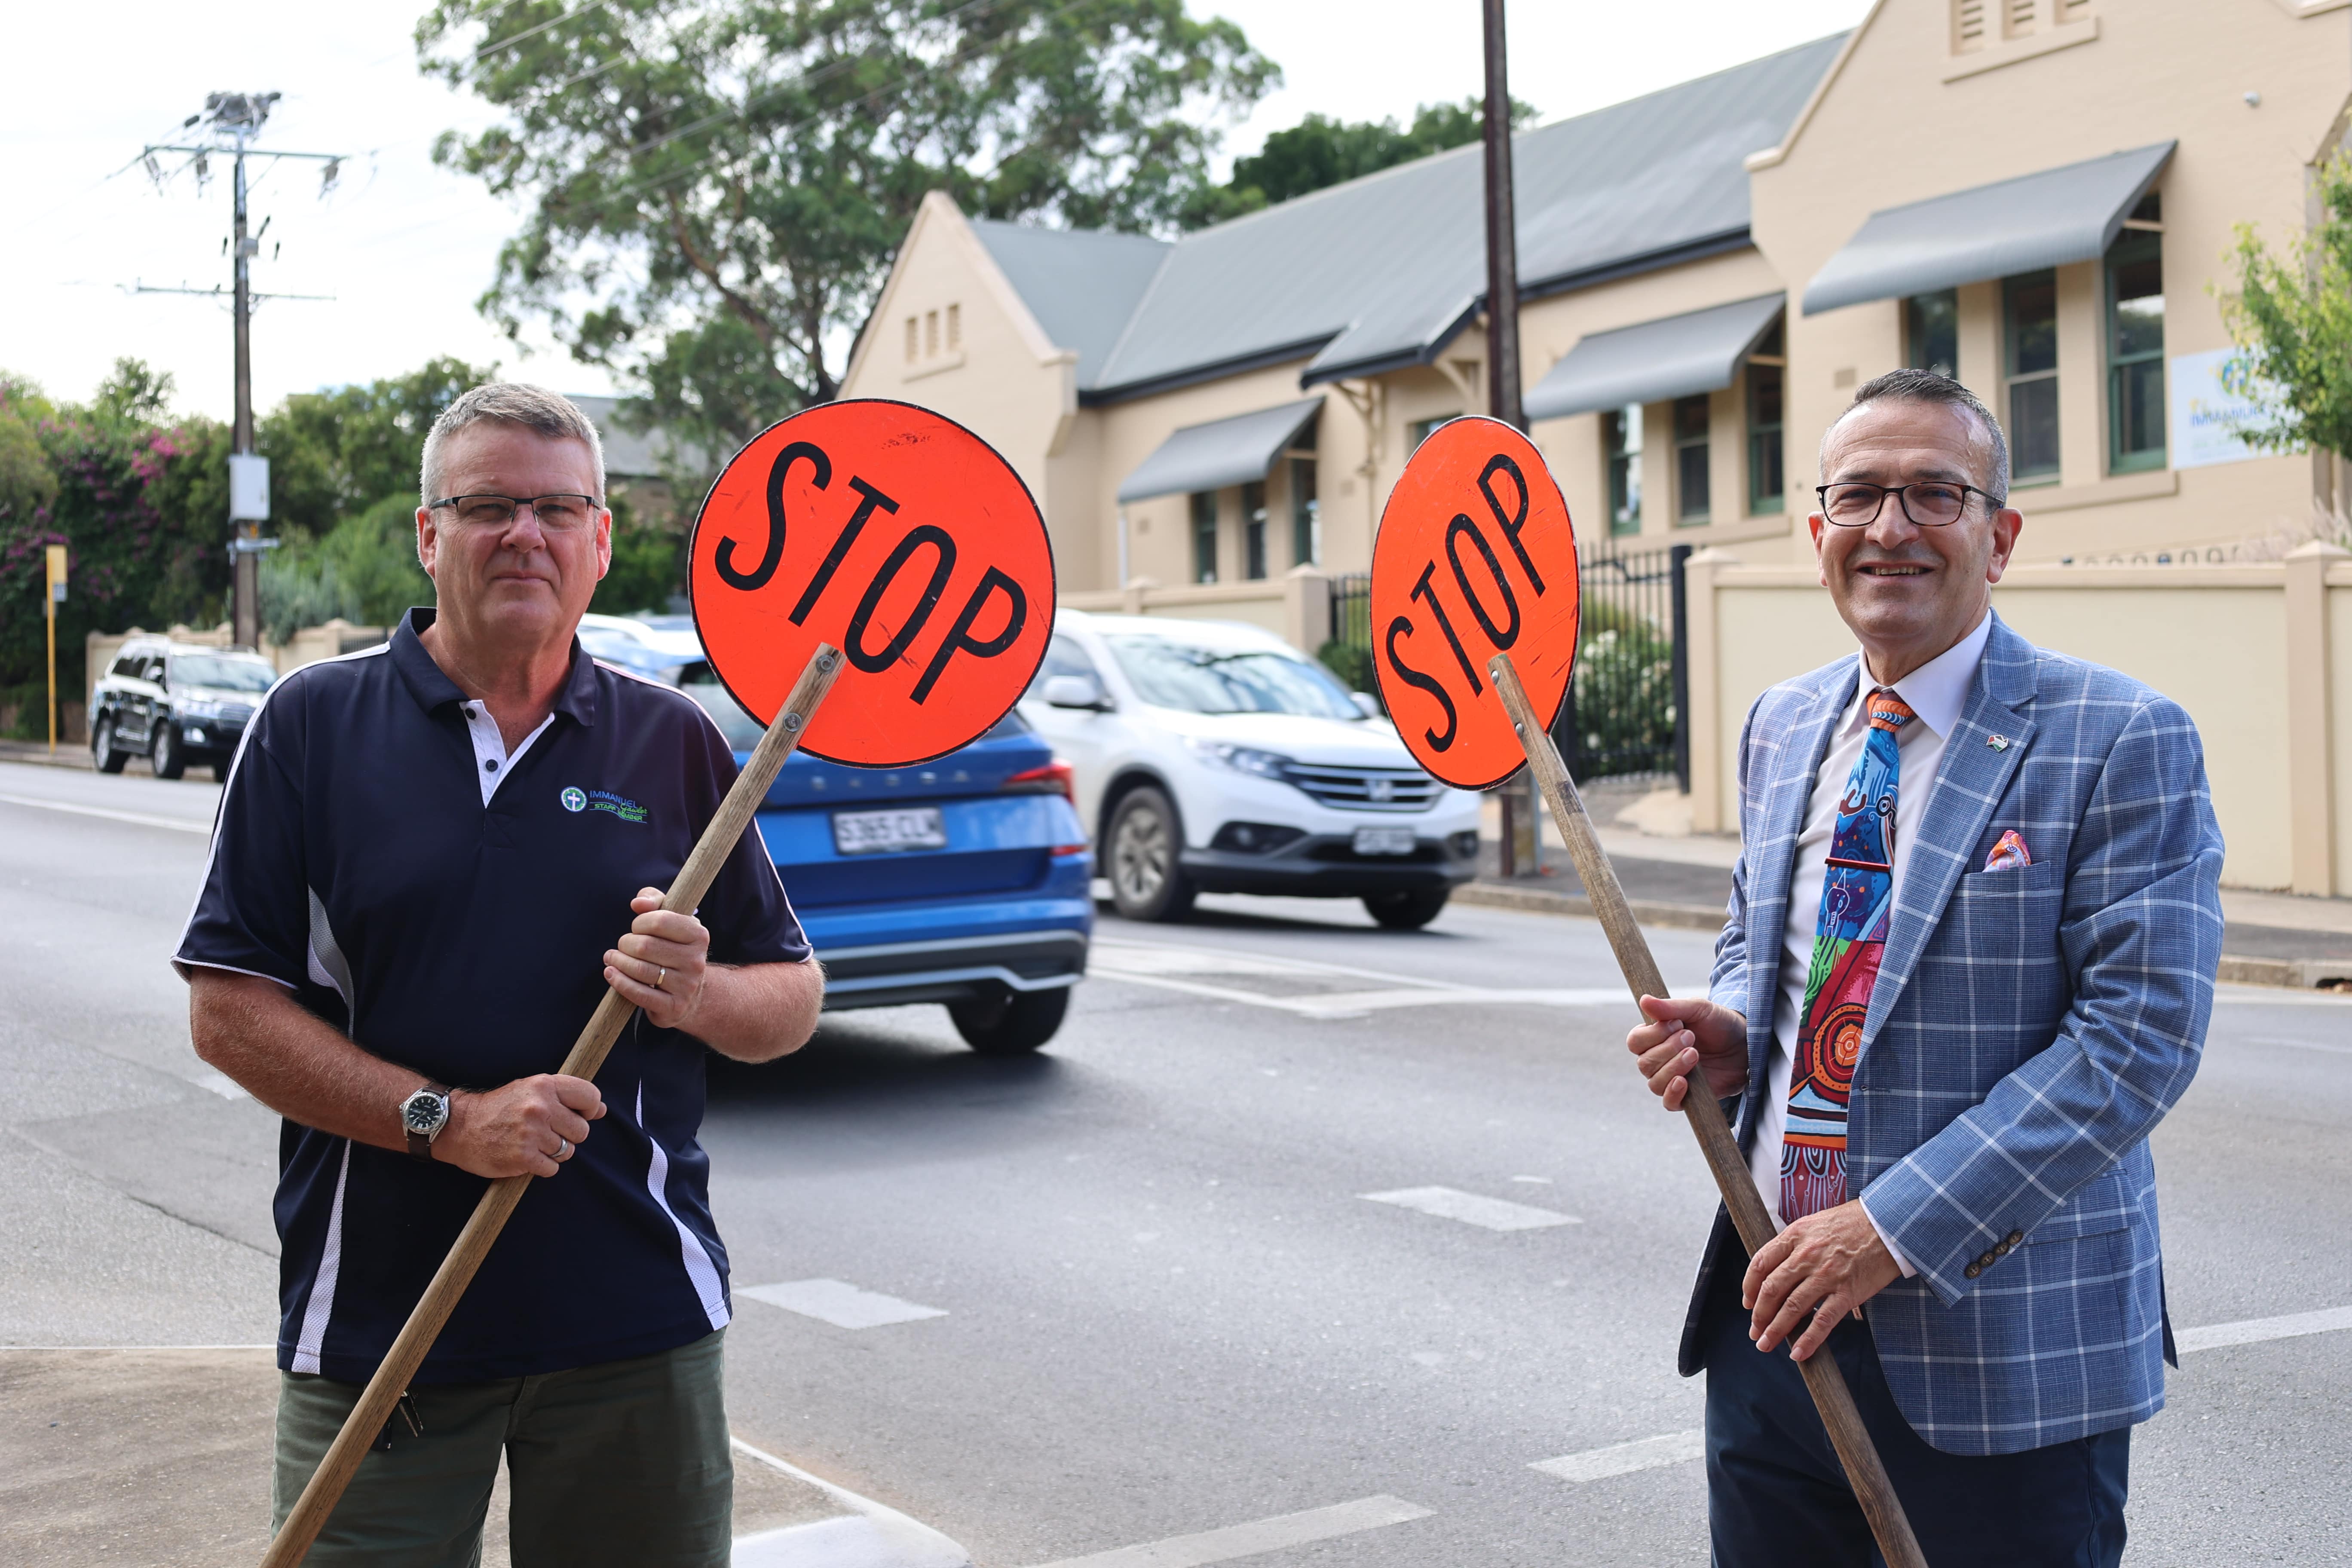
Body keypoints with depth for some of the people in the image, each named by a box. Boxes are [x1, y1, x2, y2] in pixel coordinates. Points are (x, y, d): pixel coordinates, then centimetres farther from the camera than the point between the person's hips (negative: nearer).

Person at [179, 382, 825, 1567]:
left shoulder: (675, 743, 7)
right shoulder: (314, 724, 2)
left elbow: (794, 999, 9)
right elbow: (229, 1011, -3)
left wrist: (698, 995, -14)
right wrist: (444, 1120, -15)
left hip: (638, 1324, 2)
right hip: (372, 1323, -1)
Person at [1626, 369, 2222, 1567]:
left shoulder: (2121, 741, -10)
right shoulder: (1780, 727, 10)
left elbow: (2142, 1032, -17)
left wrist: (1893, 1225, -21)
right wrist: (1727, 1034, -3)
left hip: (2000, 1351, -5)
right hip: (1773, 1312, 6)